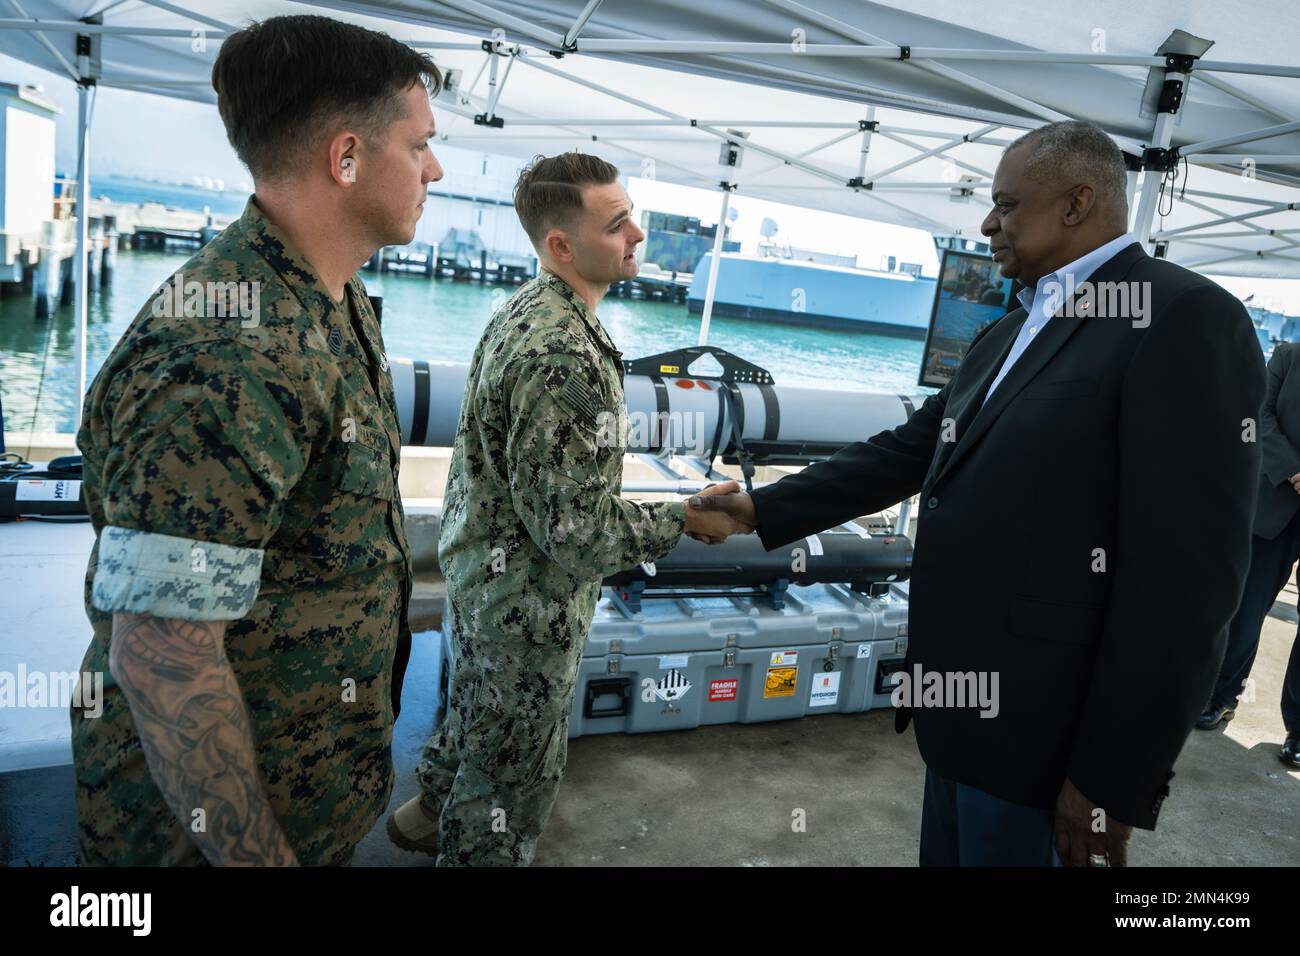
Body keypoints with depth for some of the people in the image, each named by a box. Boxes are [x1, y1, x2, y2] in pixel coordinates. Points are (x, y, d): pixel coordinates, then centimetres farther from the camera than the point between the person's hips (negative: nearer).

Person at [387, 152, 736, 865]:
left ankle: (432, 814, 56)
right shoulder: (568, 357, -31)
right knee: (514, 774, 13)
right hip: (529, 601, -10)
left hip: (480, 569, 10)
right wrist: (685, 520, -18)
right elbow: (578, 530, -30)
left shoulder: (520, 311, 1)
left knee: (476, 711, 32)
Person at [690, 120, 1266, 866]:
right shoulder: (1008, 334, 13)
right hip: (967, 694, 8)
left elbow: (1187, 573, -20)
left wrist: (1115, 782, -18)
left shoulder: (1186, 318, -16)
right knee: (948, 853, 22)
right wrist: (763, 510, 9)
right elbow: (907, 452, 13)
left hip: (1042, 725, -8)